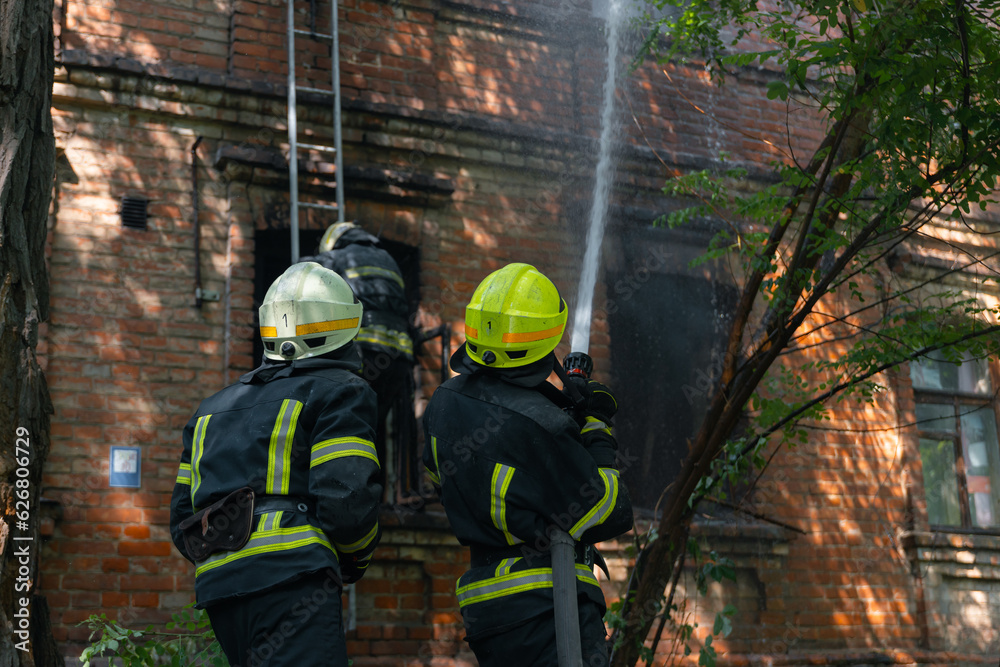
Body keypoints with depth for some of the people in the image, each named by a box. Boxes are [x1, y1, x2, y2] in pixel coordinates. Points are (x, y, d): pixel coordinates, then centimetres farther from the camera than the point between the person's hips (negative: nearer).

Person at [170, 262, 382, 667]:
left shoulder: (213, 408, 29)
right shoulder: (339, 393, 6)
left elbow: (183, 521, 24)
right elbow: (346, 501, -7)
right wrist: (355, 561, 12)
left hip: (217, 584, 8)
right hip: (289, 577, -7)